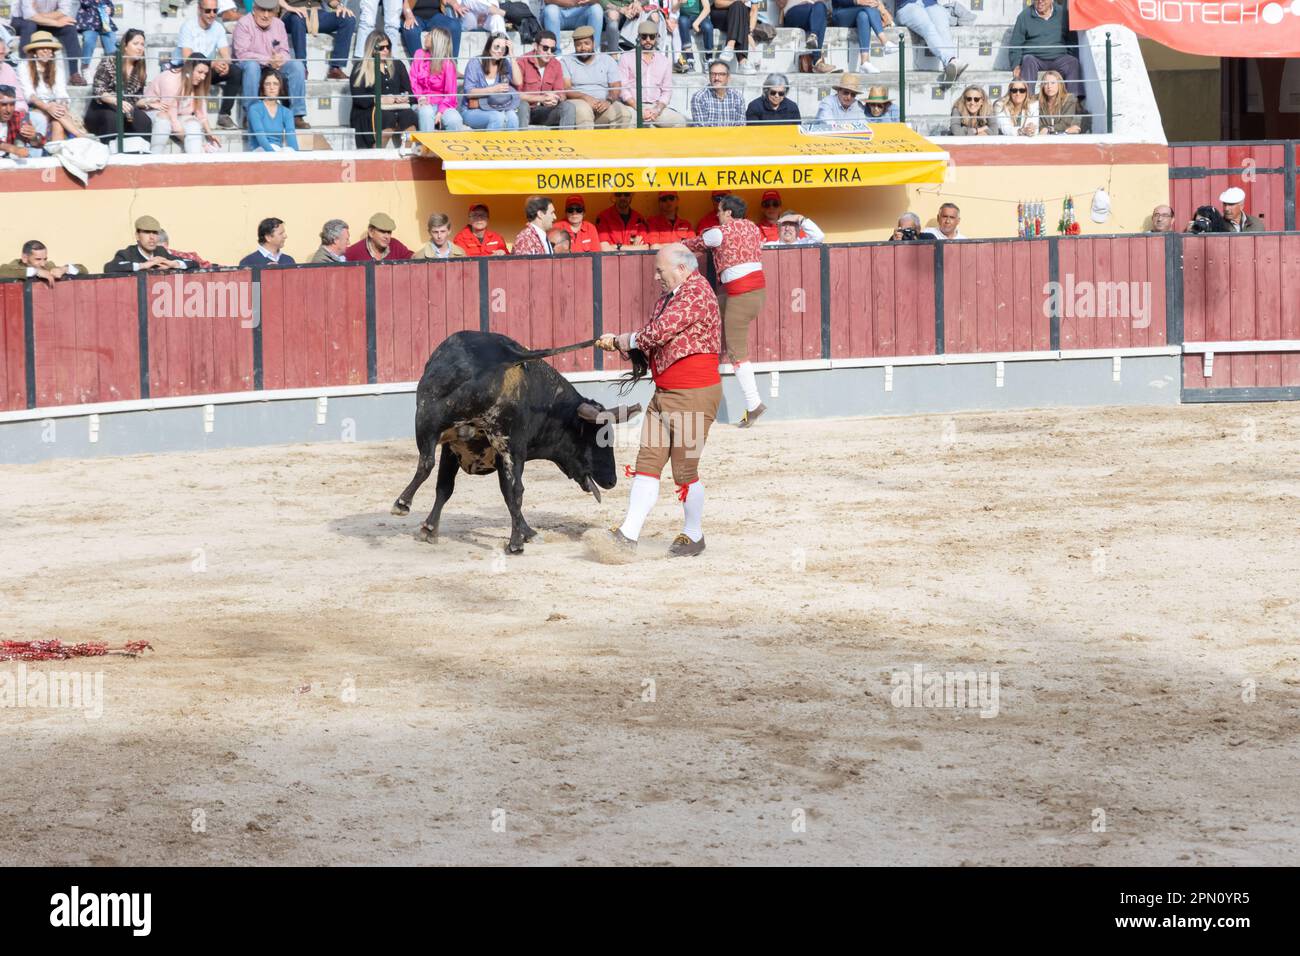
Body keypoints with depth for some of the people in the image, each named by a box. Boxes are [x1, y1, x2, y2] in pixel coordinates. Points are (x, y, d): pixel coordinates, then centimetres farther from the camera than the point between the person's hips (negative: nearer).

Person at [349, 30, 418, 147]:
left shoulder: (397, 65, 22)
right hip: (370, 110, -3)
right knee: (387, 117, -37)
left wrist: (405, 98, -4)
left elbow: (408, 91, 21)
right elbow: (358, 99, -2)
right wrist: (380, 100, -17)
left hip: (397, 107, 3)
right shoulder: (360, 69, 9)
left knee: (409, 115, -32)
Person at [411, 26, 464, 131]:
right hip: (424, 104, 1)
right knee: (426, 112, -35)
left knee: (455, 121, -32)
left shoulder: (447, 64, -4)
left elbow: (450, 94, -7)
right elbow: (413, 81, 3)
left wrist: (441, 112, -21)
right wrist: (420, 97, -16)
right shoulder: (420, 54, 7)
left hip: (442, 104, -1)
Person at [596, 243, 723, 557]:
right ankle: (628, 535, 3)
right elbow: (653, 336, 20)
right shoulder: (670, 296, 15)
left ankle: (693, 537, 15)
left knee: (684, 470, -2)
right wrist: (617, 340, 4)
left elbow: (659, 331, -23)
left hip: (693, 396, -9)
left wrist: (627, 340, -6)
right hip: (664, 395, 9)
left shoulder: (697, 294, -16)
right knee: (648, 461, 4)